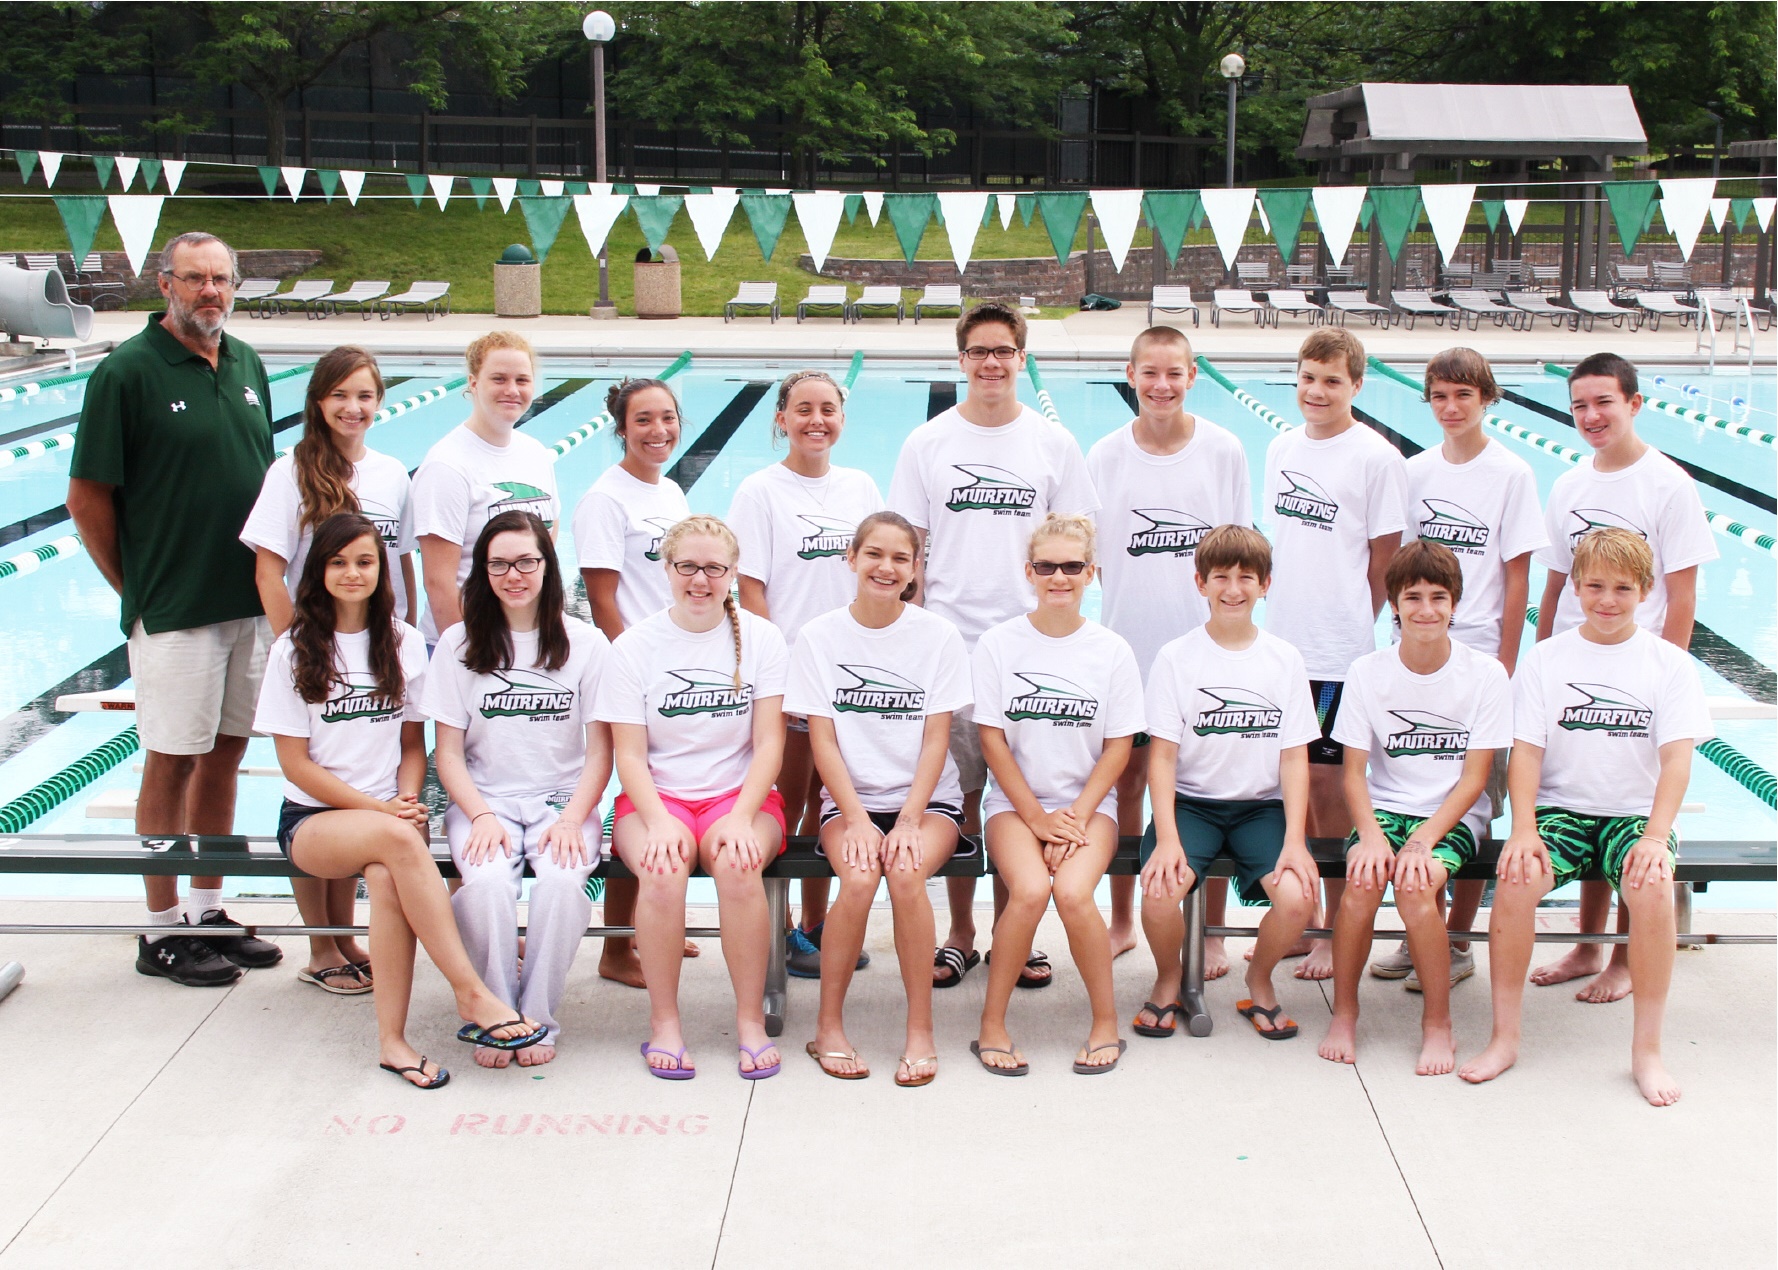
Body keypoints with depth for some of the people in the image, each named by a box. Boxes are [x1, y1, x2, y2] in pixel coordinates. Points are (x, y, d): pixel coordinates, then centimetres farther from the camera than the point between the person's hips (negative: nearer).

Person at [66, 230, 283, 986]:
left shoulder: (247, 365, 9)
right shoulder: (127, 371, -10)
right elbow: (87, 498, -9)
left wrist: (270, 576, 13)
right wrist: (136, 589, -5)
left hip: (249, 602, 6)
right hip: (173, 611, -6)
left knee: (225, 754, 13)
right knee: (172, 762, 1)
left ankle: (208, 913, 25)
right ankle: (162, 932, 13)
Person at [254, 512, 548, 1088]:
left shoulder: (404, 644, 10)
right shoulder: (295, 650, 1)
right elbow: (295, 761, -3)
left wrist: (406, 802, -10)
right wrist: (382, 811, -13)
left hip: (386, 815, 2)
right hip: (312, 820, -2)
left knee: (388, 877, -35)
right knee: (398, 840, -36)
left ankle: (392, 1039, -27)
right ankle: (472, 994, -33)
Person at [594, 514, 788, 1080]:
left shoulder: (760, 638, 3)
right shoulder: (634, 646, 2)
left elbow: (769, 742, -2)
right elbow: (629, 753, -2)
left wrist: (741, 818, -17)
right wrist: (659, 822, -19)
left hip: (740, 794, 0)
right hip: (656, 796, 0)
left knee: (737, 865, -32)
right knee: (663, 870, -32)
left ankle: (751, 1020, -18)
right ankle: (663, 1022, -16)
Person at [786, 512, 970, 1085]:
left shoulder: (939, 636, 0)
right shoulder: (820, 636, 1)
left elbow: (936, 739, -3)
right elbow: (822, 739, -3)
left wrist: (909, 820, -15)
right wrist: (857, 819, -15)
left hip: (927, 799, 0)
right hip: (849, 799, 0)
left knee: (906, 873, -31)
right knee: (859, 878, -30)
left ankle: (921, 1030, -17)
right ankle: (829, 1026, -11)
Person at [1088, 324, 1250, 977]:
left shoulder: (1223, 449, -1)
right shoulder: (1105, 455, 1)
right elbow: (1094, 553, 7)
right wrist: (1134, 600, -3)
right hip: (1128, 646, 1)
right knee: (1126, 782, 10)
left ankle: (1212, 935, 16)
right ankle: (1121, 924, 25)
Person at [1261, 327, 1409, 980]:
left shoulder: (1376, 458, -8)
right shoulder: (1281, 449, 9)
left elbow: (1385, 559, -4)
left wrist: (1349, 626, -1)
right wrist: (1279, 608, 10)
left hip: (1339, 653, -5)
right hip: (1281, 643, 6)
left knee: (1325, 782, -1)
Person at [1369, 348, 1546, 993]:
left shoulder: (1510, 473, -5)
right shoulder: (1417, 471, 7)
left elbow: (1517, 578, -5)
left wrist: (1505, 668, -8)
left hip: (1478, 655, -4)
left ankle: (1457, 944, 12)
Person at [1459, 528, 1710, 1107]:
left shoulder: (1670, 664, 2)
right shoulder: (1545, 659, 4)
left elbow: (1677, 758, -6)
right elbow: (1526, 750, -2)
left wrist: (1655, 837, -21)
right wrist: (1524, 830, -17)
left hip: (1635, 812, 0)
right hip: (1560, 807, 1)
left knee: (1652, 885, -32)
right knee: (1517, 875, -30)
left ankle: (1647, 1048, -15)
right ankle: (1504, 1036, -16)